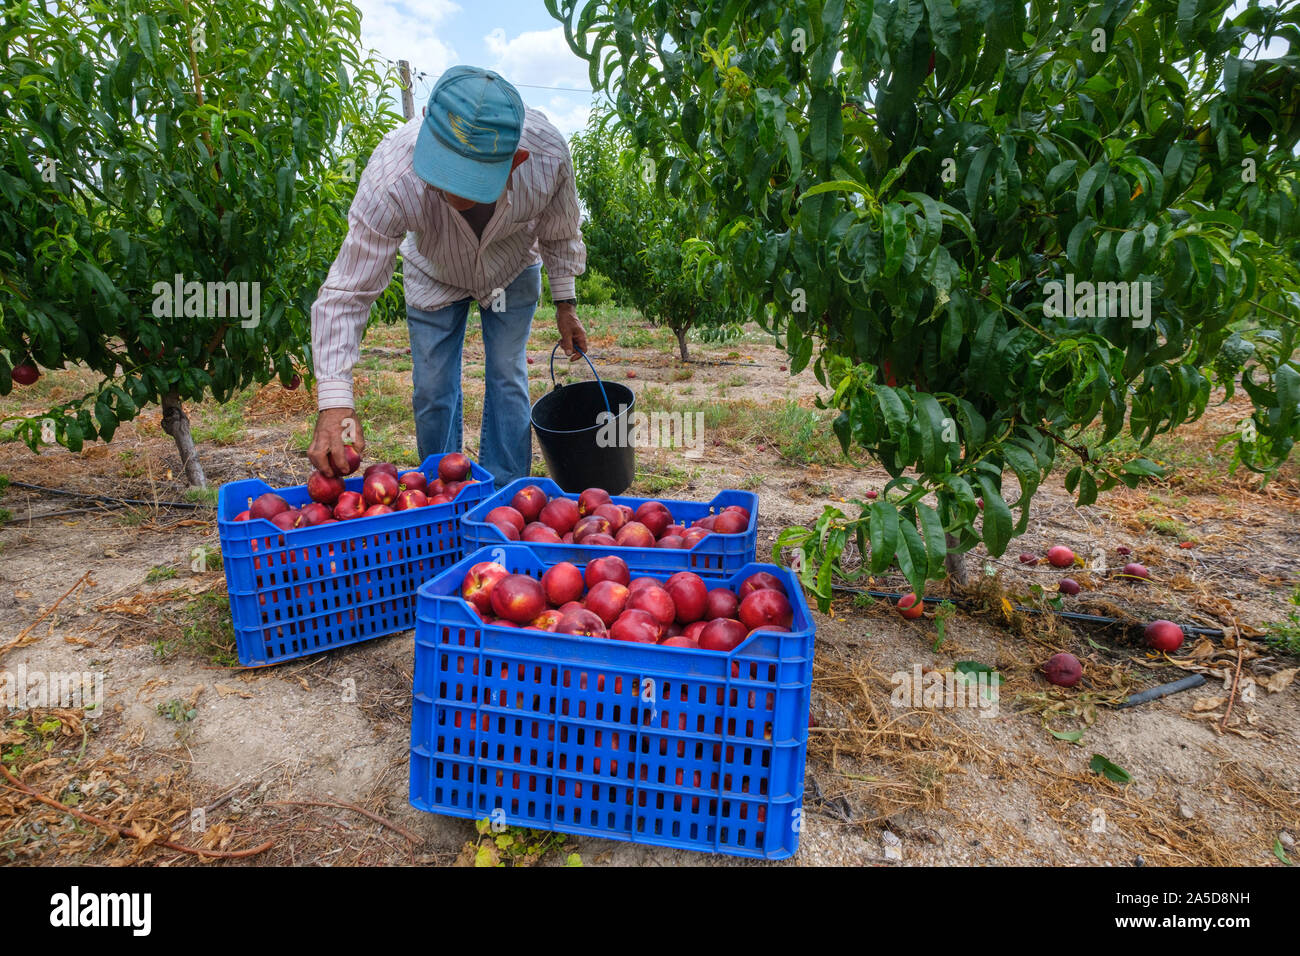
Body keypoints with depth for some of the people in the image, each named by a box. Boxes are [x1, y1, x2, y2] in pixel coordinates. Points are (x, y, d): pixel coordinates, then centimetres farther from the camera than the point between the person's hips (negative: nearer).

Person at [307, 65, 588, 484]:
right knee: (432, 391, -1)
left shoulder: (548, 154, -37)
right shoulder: (391, 175, -42)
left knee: (507, 382, -1)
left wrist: (565, 304, -4)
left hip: (513, 273, 1)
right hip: (433, 277, 0)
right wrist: (335, 403, -44)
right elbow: (345, 293, -36)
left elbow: (559, 233, -12)